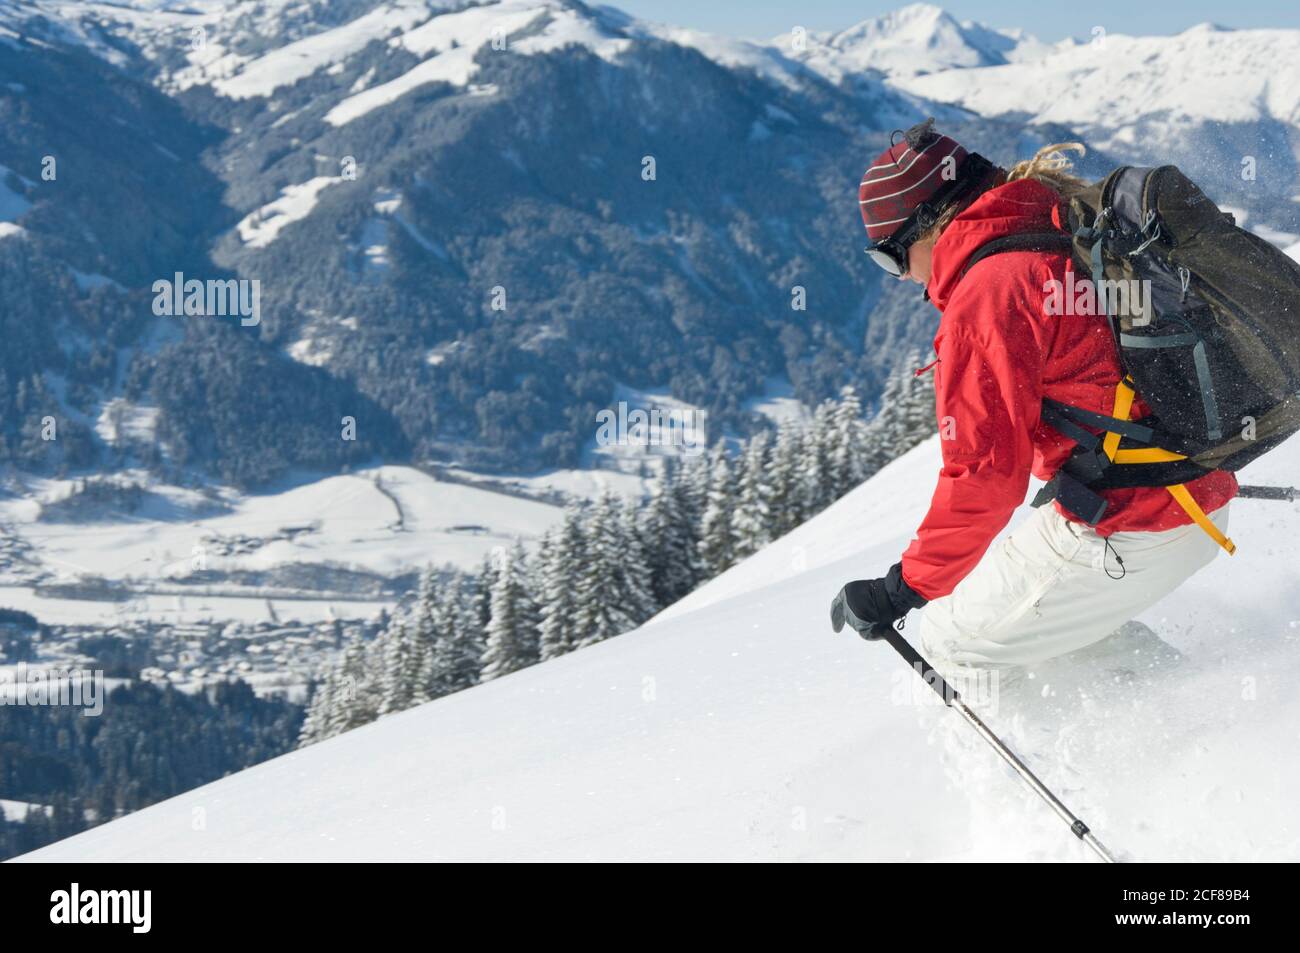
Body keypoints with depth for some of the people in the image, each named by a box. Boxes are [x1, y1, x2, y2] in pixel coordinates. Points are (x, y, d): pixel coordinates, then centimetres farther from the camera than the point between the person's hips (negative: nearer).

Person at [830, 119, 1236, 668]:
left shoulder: (988, 293, -18)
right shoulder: (1067, 234, 10)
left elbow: (984, 474, -21)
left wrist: (902, 590, -14)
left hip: (1129, 534, -10)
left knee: (957, 643, 3)